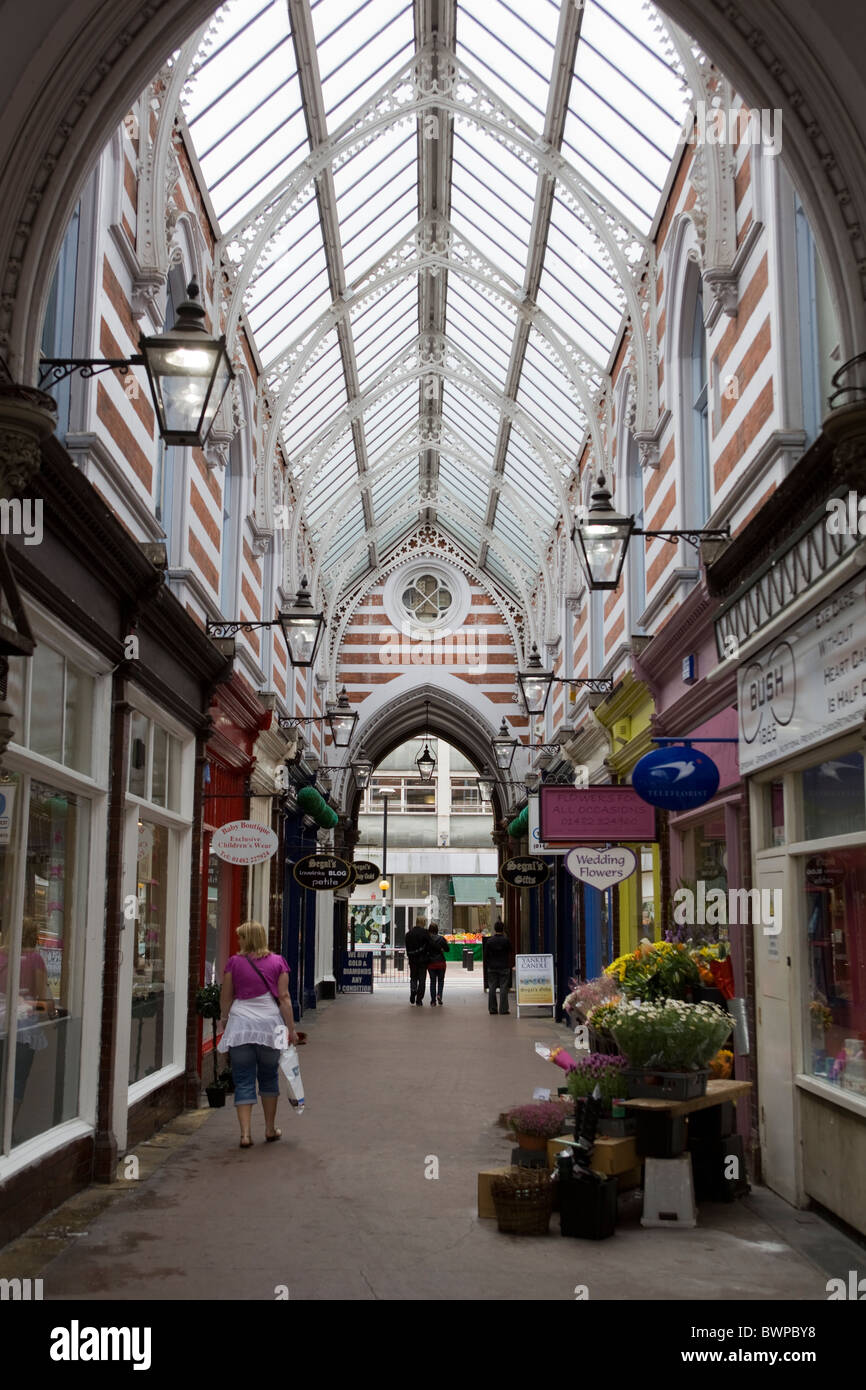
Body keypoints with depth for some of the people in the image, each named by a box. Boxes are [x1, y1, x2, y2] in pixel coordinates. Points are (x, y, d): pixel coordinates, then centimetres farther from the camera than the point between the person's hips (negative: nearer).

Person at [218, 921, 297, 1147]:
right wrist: (291, 1028, 3)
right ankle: (270, 1129, 25)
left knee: (243, 1081, 4)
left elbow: (225, 998, 5)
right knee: (269, 1077, 16)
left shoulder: (234, 962, -1)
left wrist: (226, 1019, 22)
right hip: (269, 1023, 1)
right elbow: (284, 997, -2)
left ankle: (245, 1133, -3)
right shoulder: (278, 962, 1)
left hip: (240, 1024, -1)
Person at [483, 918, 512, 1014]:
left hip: (492, 967, 2)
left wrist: (487, 966, 12)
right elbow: (509, 953, 0)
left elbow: (485, 955, 3)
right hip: (504, 967, -2)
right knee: (503, 988, 1)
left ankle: (492, 1009, 7)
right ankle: (503, 1009, 0)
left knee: (492, 988, 6)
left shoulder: (489, 941, -1)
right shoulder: (506, 940, -8)